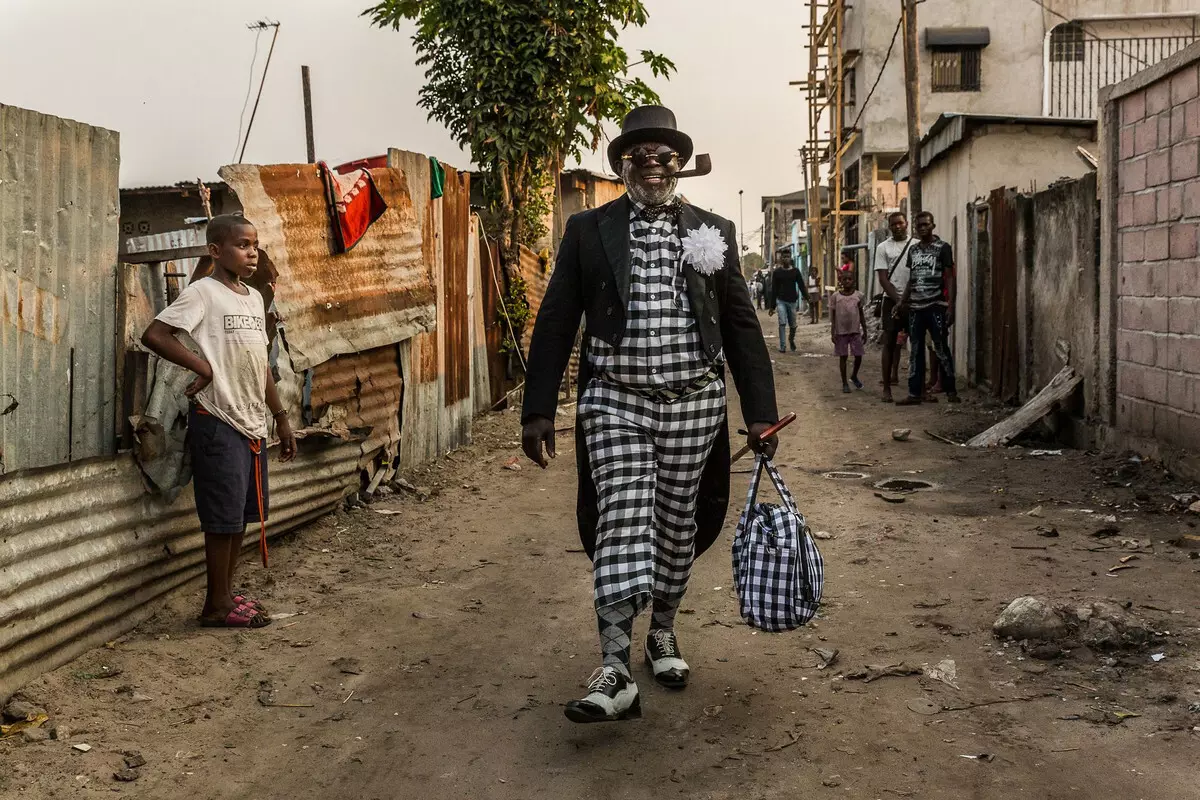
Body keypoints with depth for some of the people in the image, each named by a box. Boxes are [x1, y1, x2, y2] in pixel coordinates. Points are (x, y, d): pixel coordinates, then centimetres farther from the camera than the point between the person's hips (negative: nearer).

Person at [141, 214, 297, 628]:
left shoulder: (255, 298, 14)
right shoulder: (202, 292, -9)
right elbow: (154, 334, -19)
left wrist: (280, 417, 19)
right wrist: (202, 365, -19)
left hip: (252, 423, 8)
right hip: (217, 420, -8)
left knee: (243, 513, 12)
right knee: (224, 515, -4)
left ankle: (226, 594, 23)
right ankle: (218, 605, 6)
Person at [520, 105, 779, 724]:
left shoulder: (713, 232, 8)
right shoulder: (588, 231, 4)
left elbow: (741, 326, 8)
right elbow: (555, 323, 3)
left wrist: (760, 411, 4)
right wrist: (538, 410, -3)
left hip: (693, 403, 2)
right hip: (615, 401, -2)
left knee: (677, 522, 10)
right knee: (620, 520, -11)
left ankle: (662, 631, 33)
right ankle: (614, 671, -12)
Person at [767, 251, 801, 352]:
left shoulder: (795, 271, 4)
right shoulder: (777, 272, 3)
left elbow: (801, 286, 3)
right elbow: (774, 290, 5)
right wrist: (771, 306, 3)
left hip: (792, 301, 1)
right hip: (781, 300, -1)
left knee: (793, 325, 7)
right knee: (782, 323, -13)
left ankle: (791, 339, 37)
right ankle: (782, 346, -10)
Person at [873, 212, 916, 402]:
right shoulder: (883, 247, 4)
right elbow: (883, 279, -1)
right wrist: (898, 300, -10)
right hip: (892, 300, -1)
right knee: (890, 343, -1)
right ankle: (887, 387, 3)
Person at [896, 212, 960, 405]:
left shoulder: (942, 248, -1)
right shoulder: (913, 250, 14)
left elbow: (949, 278, -4)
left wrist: (950, 307, -11)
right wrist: (902, 301, 7)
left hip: (936, 307, -5)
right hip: (915, 307, 5)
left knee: (941, 349, -2)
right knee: (915, 351, 5)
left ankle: (951, 391, 6)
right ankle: (915, 393, 8)